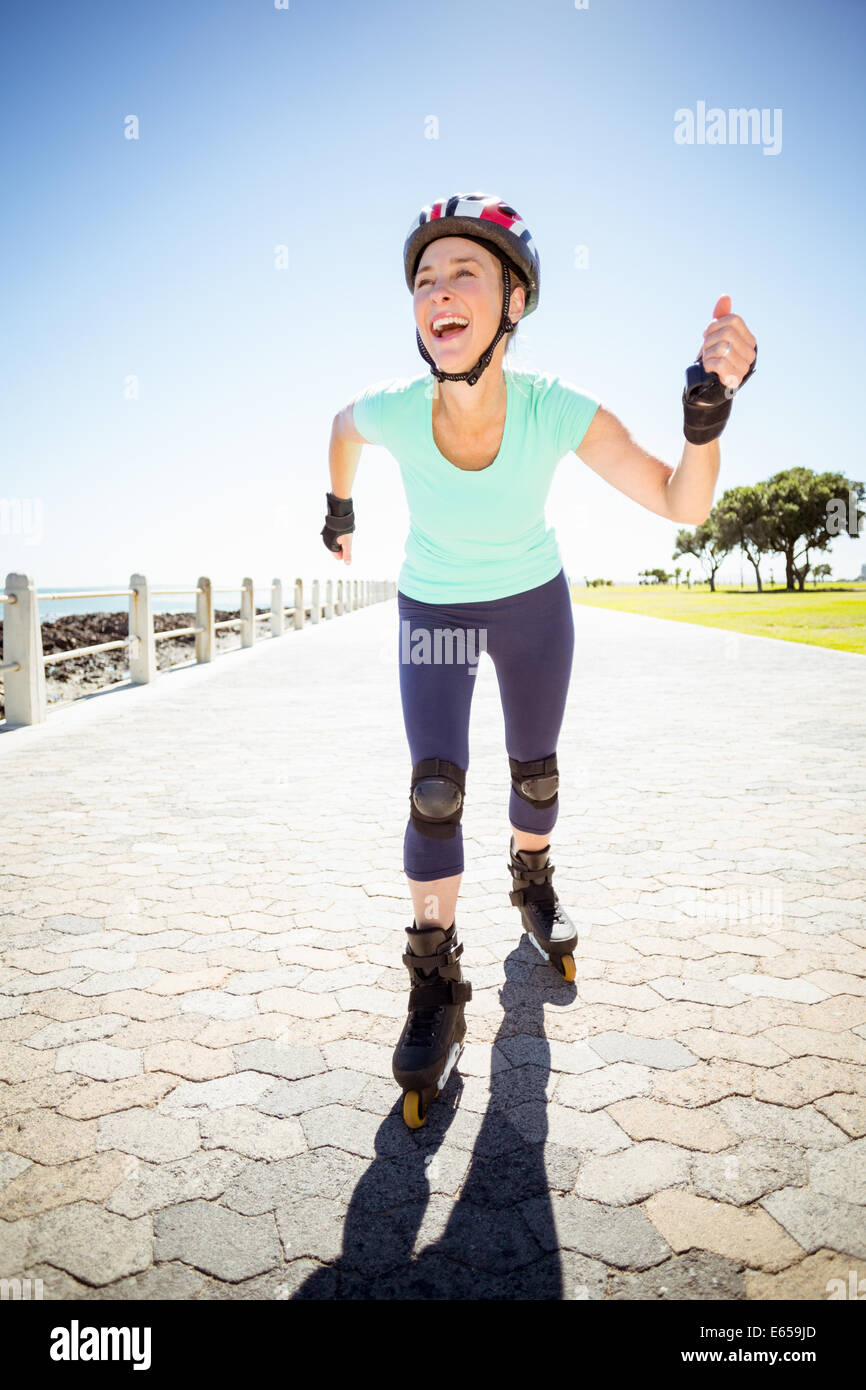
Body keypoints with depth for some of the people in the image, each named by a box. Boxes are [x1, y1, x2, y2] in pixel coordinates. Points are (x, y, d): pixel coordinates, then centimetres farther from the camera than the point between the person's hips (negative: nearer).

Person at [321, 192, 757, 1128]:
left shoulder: (555, 410, -29)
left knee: (535, 771, 13)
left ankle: (531, 886, 45)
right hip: (433, 606, 0)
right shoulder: (392, 409, -27)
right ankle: (436, 987, 2)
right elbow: (343, 424, -1)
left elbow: (683, 504, -28)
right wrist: (339, 506, 12)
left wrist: (708, 403, -45)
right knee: (434, 789, -13)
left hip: (534, 601, 1)